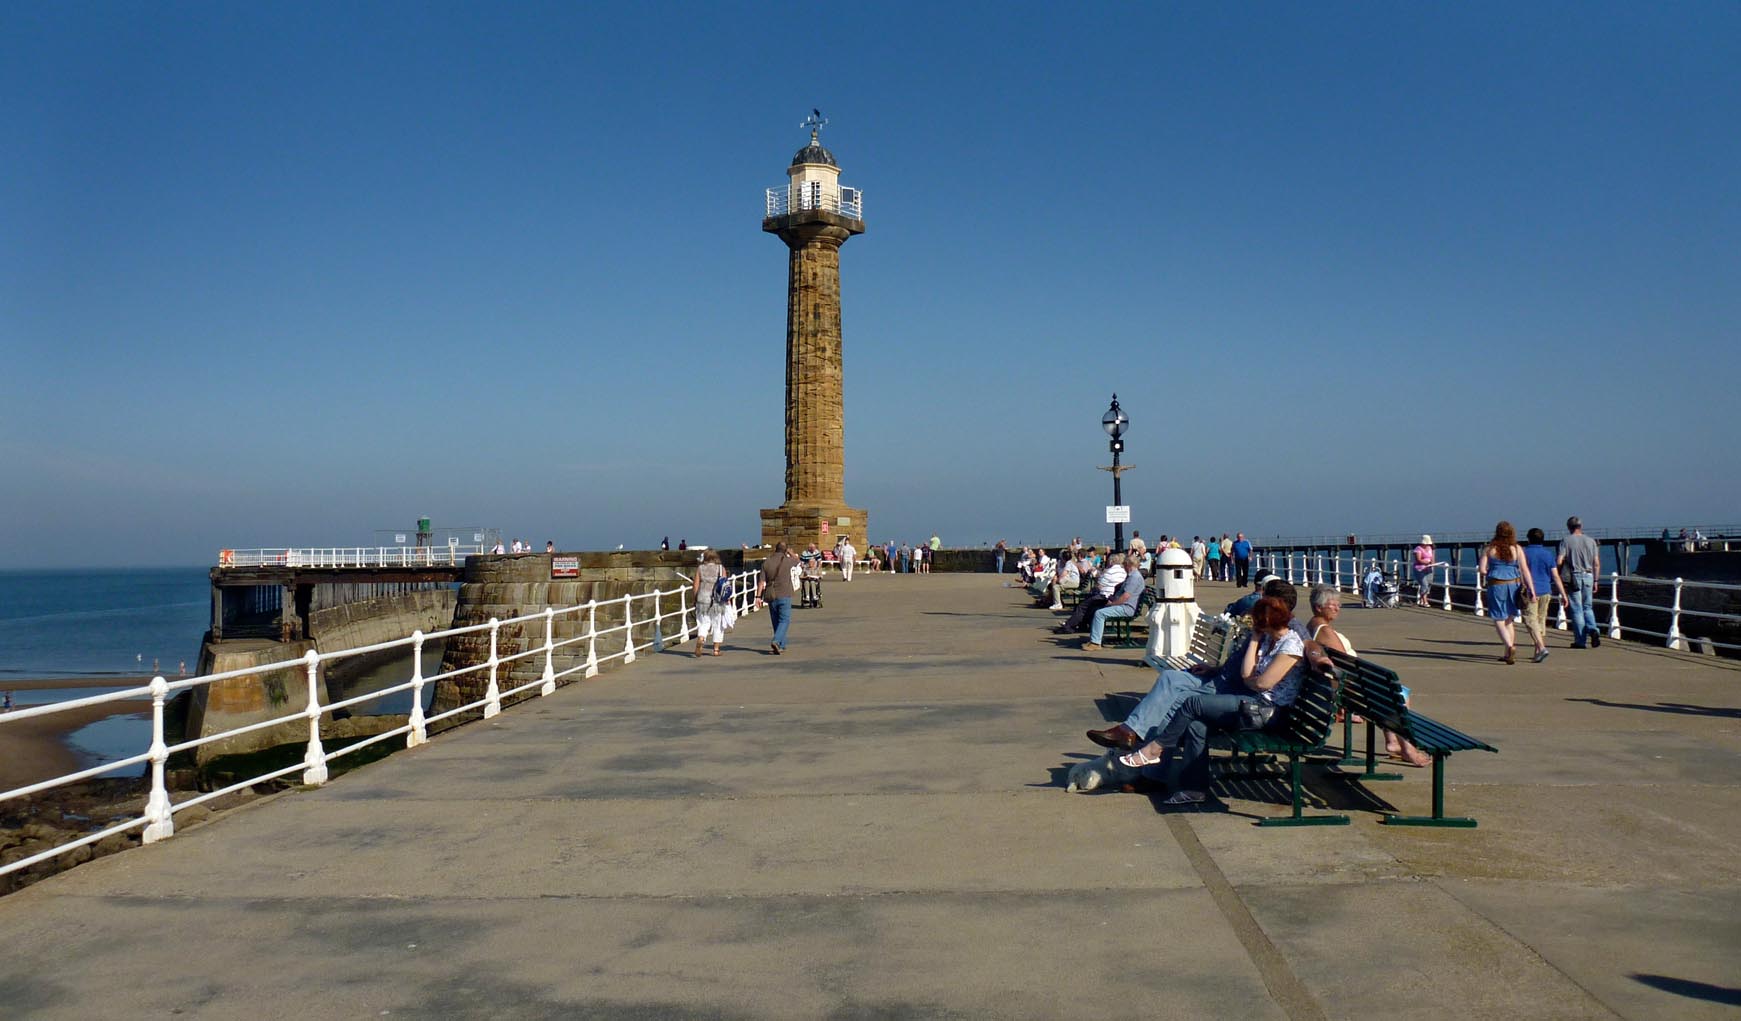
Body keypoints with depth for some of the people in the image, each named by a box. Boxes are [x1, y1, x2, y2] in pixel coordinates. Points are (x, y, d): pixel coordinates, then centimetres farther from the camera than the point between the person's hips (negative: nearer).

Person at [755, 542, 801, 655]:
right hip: (784, 595, -3)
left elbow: (761, 581, -2)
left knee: (776, 621, 13)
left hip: (771, 595, 3)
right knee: (784, 620, -1)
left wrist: (758, 596, 0)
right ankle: (776, 641, -21)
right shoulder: (787, 561, -4)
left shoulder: (766, 562, 2)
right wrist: (789, 553, 38)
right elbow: (797, 560, 21)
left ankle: (782, 646, 18)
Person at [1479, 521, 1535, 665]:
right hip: (1514, 585, 3)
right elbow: (1524, 571, -4)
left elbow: (1482, 569, -6)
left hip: (1496, 585, -3)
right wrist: (1532, 590, -4)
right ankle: (1508, 654, 19)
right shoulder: (1517, 549, 0)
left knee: (1499, 620, 3)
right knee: (1509, 620, 16)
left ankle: (1510, 646, -22)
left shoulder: (1489, 548, -2)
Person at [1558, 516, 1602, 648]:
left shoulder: (1566, 541, -4)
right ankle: (1593, 630, -10)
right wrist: (1595, 581, 12)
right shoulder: (1591, 541, 6)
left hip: (1574, 577, -3)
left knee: (1577, 609, 2)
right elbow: (1597, 564, 5)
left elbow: (1559, 561, -12)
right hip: (1588, 576, 3)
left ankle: (1580, 641, 3)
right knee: (1588, 607, 15)